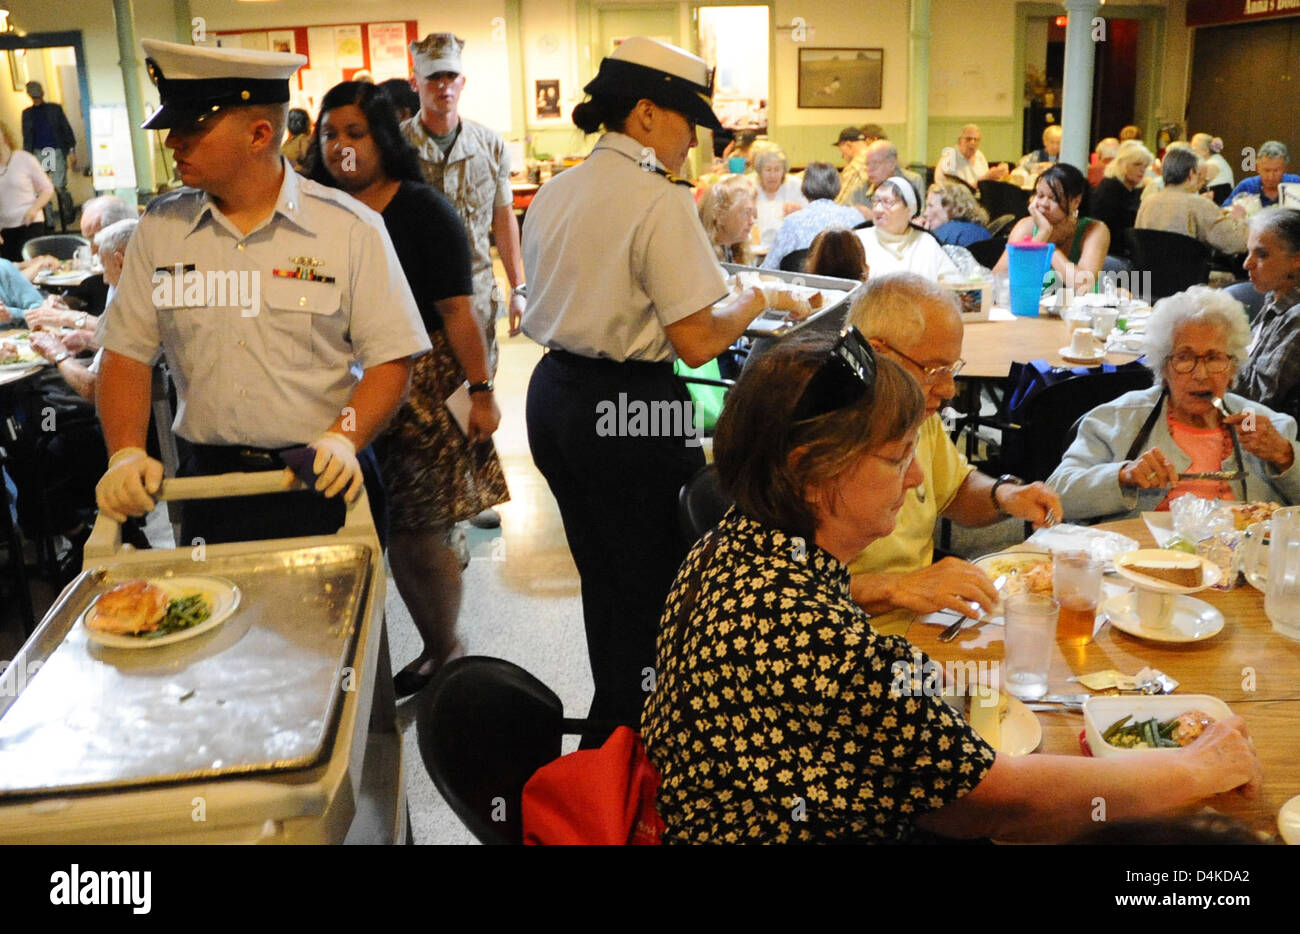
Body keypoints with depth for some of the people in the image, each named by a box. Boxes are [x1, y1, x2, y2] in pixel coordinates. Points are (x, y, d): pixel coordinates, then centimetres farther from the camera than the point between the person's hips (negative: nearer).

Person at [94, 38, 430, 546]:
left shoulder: (351, 228, -7)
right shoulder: (160, 228, 3)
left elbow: (390, 358, -7)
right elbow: (127, 352, 5)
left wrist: (344, 439, -22)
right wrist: (126, 454, -9)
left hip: (325, 485, -2)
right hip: (209, 482, 3)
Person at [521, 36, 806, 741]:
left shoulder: (553, 193, 8)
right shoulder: (660, 202, -16)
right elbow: (698, 343, -18)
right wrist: (753, 300, -1)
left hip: (553, 395, 9)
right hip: (631, 410, -9)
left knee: (603, 578, 20)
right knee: (656, 581, 6)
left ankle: (610, 731, 34)